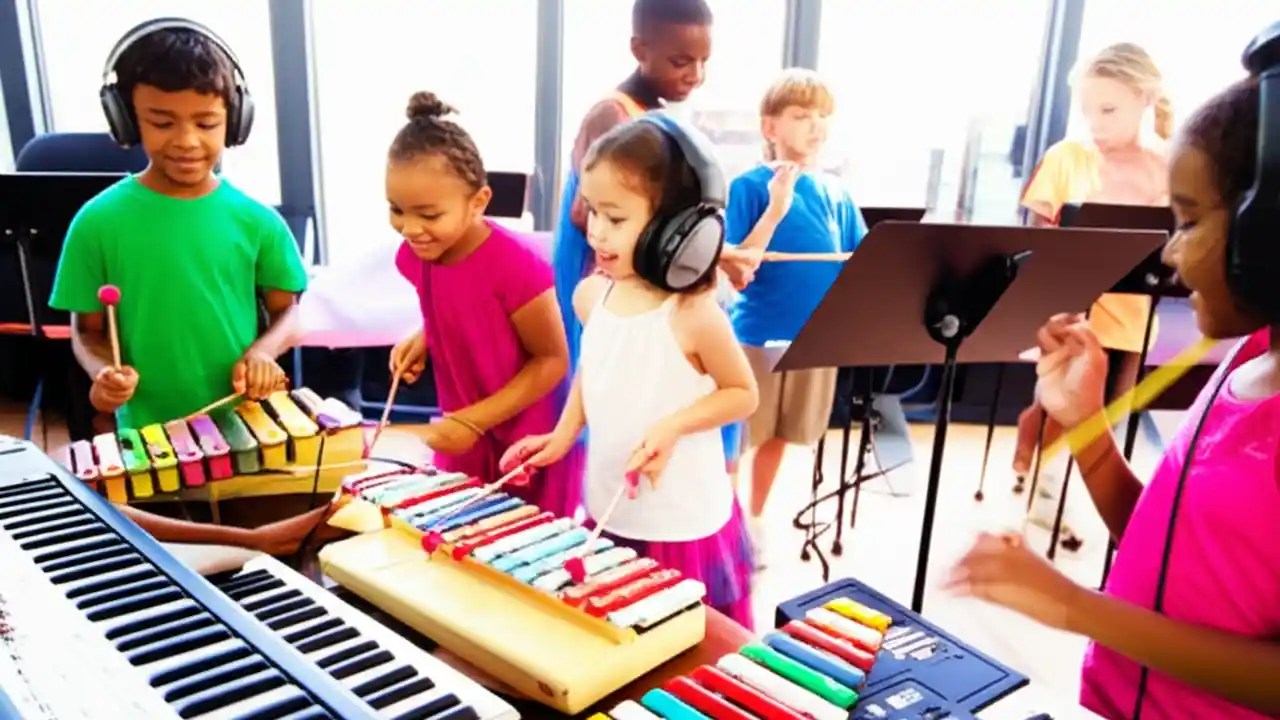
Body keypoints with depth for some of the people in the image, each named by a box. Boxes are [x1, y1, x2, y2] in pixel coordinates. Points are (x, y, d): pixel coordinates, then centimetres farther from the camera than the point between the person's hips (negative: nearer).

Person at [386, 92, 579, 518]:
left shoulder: (516, 264, -27)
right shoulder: (416, 255, -6)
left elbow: (552, 361, -18)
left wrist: (475, 420, -22)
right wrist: (423, 338, -6)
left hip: (526, 449, -6)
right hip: (459, 442, 6)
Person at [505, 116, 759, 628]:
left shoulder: (693, 313, -22)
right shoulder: (590, 296, -4)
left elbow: (743, 394, -10)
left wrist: (673, 425, -24)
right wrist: (563, 434, 5)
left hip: (686, 529, -5)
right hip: (608, 516, 6)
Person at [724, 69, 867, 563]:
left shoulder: (835, 192, 4)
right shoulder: (750, 186, -10)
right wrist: (776, 209, -25)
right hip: (757, 333, -5)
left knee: (781, 434, 18)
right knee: (734, 438, 6)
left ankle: (755, 519, 36)